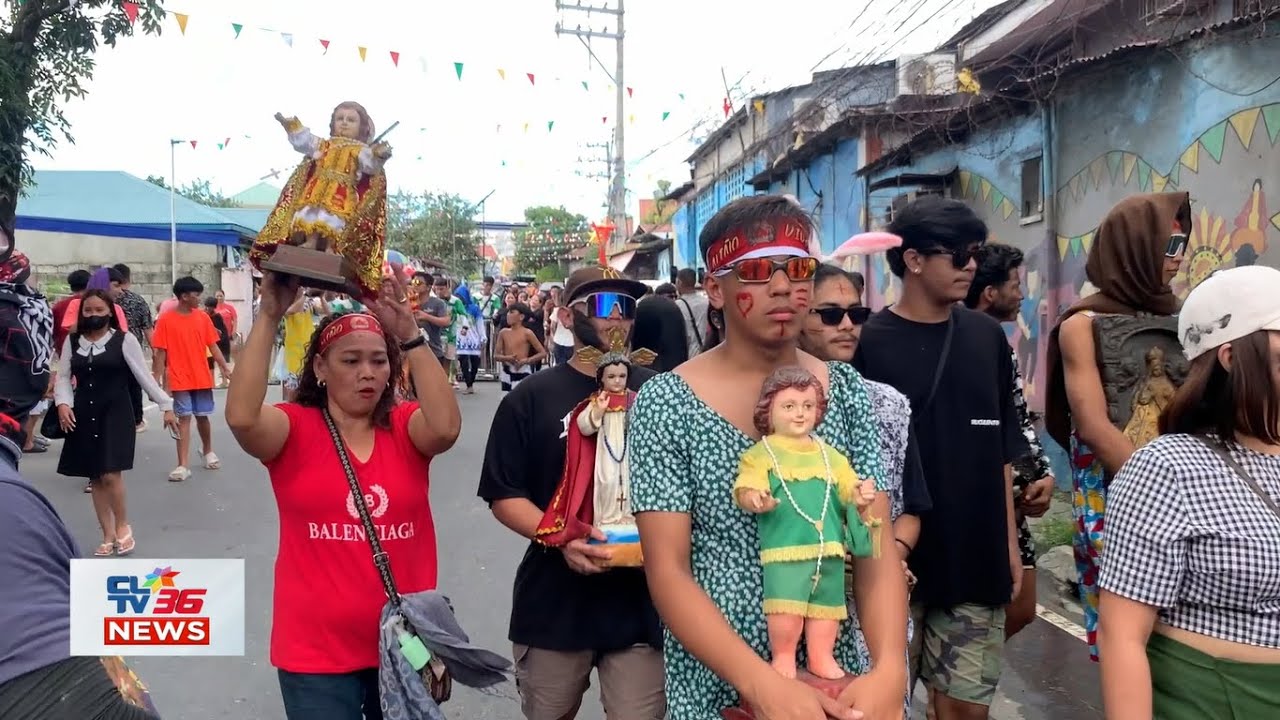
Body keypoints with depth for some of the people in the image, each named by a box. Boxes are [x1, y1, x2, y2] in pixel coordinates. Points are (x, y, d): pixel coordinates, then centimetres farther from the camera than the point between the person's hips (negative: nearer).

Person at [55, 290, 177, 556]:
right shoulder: (72, 341, 6)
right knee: (95, 478, 8)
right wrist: (63, 403, -9)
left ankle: (123, 526, 13)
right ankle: (108, 536, 19)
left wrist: (166, 406, -4)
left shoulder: (124, 340, -4)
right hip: (84, 415, 4)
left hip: (116, 412, -4)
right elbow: (63, 376, 8)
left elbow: (144, 375, -2)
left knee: (110, 474, -12)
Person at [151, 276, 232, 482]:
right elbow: (160, 352, -5)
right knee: (184, 418, -3)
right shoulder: (165, 320, -7)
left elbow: (213, 346, 6)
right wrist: (156, 379, -8)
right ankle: (182, 465, -2)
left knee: (202, 416, 14)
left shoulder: (203, 318, 3)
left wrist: (225, 367, -2)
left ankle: (207, 451, 38)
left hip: (202, 378, 3)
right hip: (180, 379, -3)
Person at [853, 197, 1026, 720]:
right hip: (898, 557, -4)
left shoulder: (986, 336, 6)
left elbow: (1003, 448, 11)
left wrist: (1009, 538, 10)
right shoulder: (870, 344, -9)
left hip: (976, 555, 4)